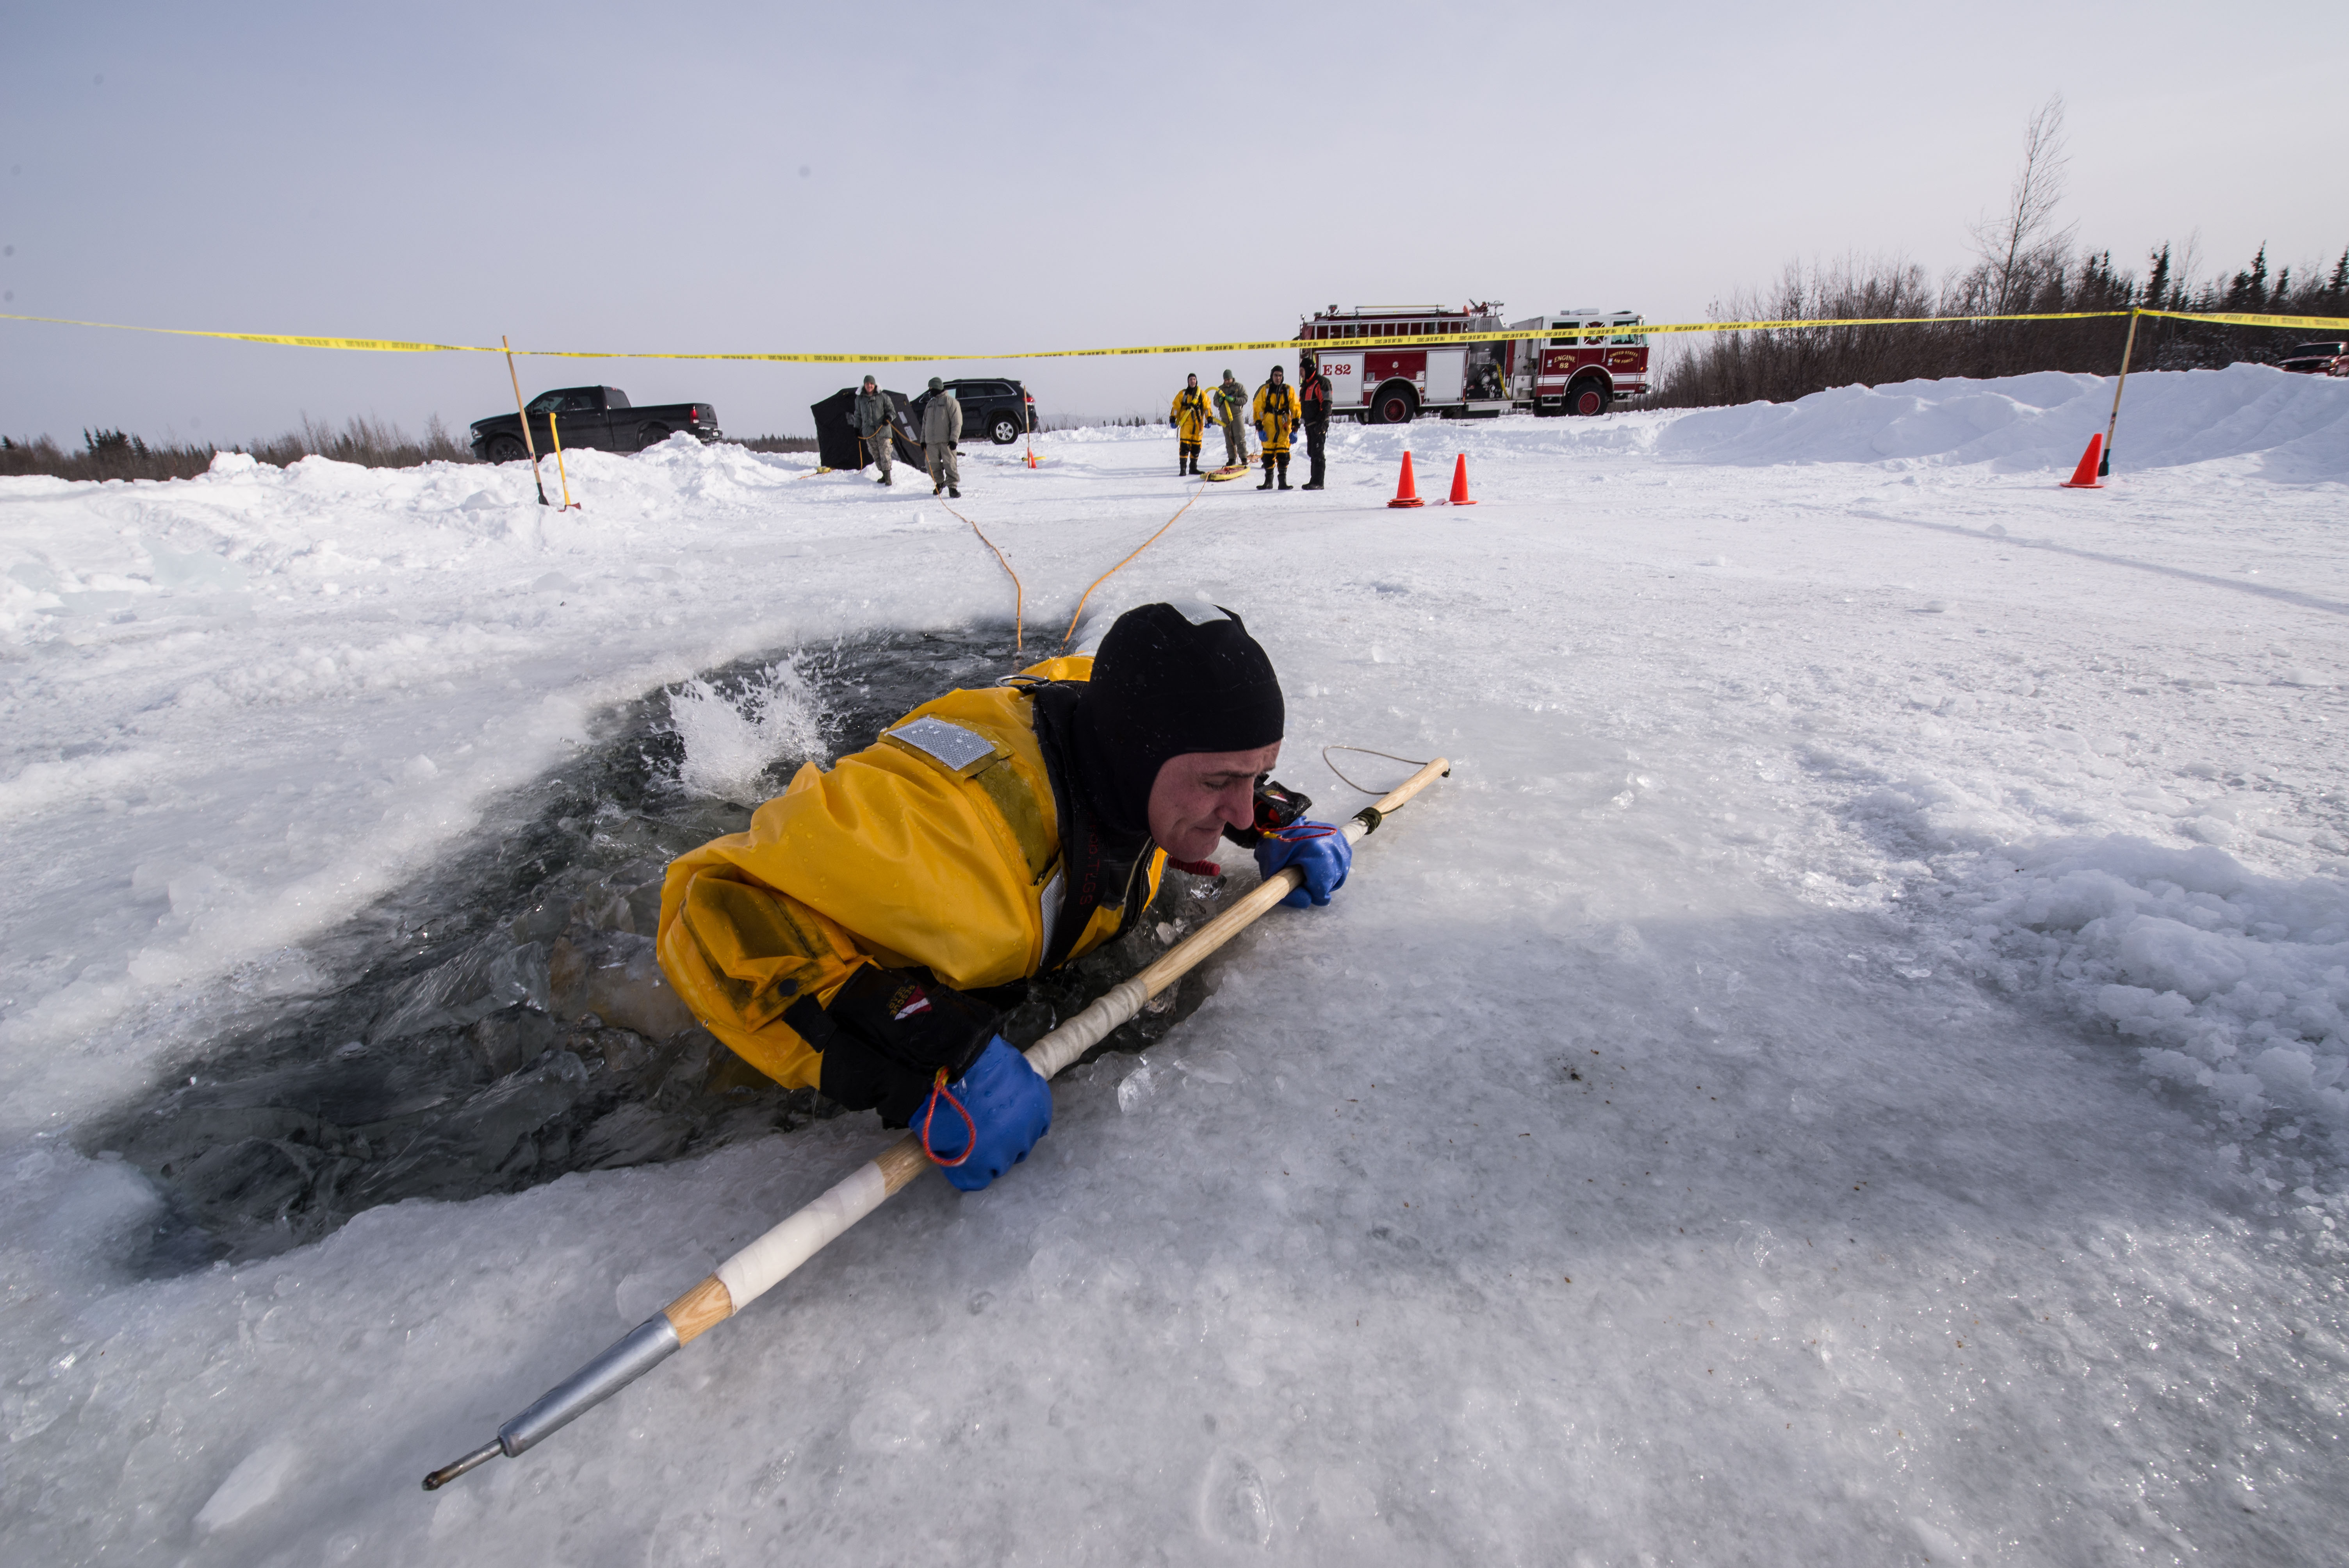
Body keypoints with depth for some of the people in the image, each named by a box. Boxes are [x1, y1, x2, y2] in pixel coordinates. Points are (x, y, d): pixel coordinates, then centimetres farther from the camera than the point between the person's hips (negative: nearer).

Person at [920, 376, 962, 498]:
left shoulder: (951, 401, -1)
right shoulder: (930, 404, 20)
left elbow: (957, 422, -8)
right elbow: (925, 423, 24)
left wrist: (954, 439, -16)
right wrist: (923, 440, 17)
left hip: (946, 441, -6)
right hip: (931, 442, 6)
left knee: (950, 465, -9)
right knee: (933, 465, 6)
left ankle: (953, 487, -4)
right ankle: (939, 484, 24)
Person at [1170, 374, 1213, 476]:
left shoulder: (1202, 394, 12)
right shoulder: (1182, 394, 9)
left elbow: (1207, 407, 12)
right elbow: (1176, 406, 8)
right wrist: (1173, 419, 1)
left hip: (1198, 423, 2)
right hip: (1186, 423, -2)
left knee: (1196, 446, 5)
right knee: (1184, 445, -12)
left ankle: (1193, 468, 13)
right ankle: (1183, 468, -11)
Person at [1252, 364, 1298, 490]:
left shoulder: (1289, 391, 7)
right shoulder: (1265, 390, 5)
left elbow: (1295, 409, 8)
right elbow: (1258, 408, 4)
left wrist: (1295, 426, 1)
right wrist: (1259, 427, -5)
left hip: (1284, 426, 0)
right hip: (1269, 425, 0)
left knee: (1283, 452, -4)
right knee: (1268, 451, 1)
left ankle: (1283, 481, 0)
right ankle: (1268, 481, 9)